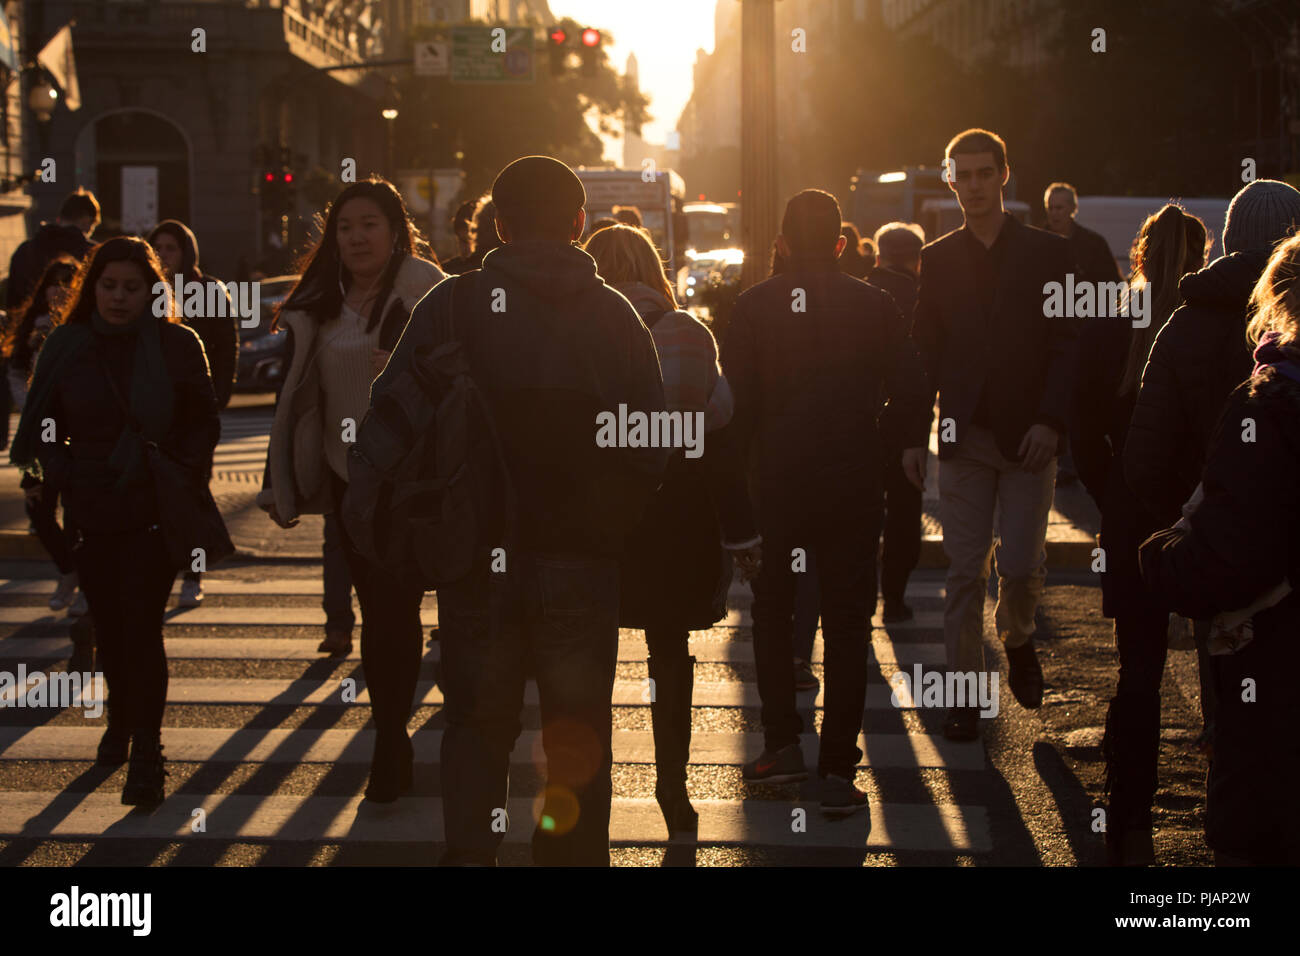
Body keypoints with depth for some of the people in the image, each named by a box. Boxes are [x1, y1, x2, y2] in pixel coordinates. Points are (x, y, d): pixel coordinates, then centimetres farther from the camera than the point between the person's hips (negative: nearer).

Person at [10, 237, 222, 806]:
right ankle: (121, 720, 37)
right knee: (108, 625, 13)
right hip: (89, 511, 3)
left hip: (153, 509, -3)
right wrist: (56, 477, -3)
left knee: (142, 626, -9)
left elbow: (204, 421, 7)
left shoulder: (177, 345, -2)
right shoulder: (66, 348, 3)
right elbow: (41, 426, 12)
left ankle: (146, 753, -6)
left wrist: (184, 472, -7)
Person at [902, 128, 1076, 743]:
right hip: (963, 435, 1)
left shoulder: (1048, 253, 3)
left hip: (1028, 435, -1)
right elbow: (923, 352, 9)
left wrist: (1050, 421, -12)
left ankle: (1017, 640, 29)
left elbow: (1066, 346, 0)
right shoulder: (937, 260, 9)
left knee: (1022, 565, -3)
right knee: (964, 571, 1)